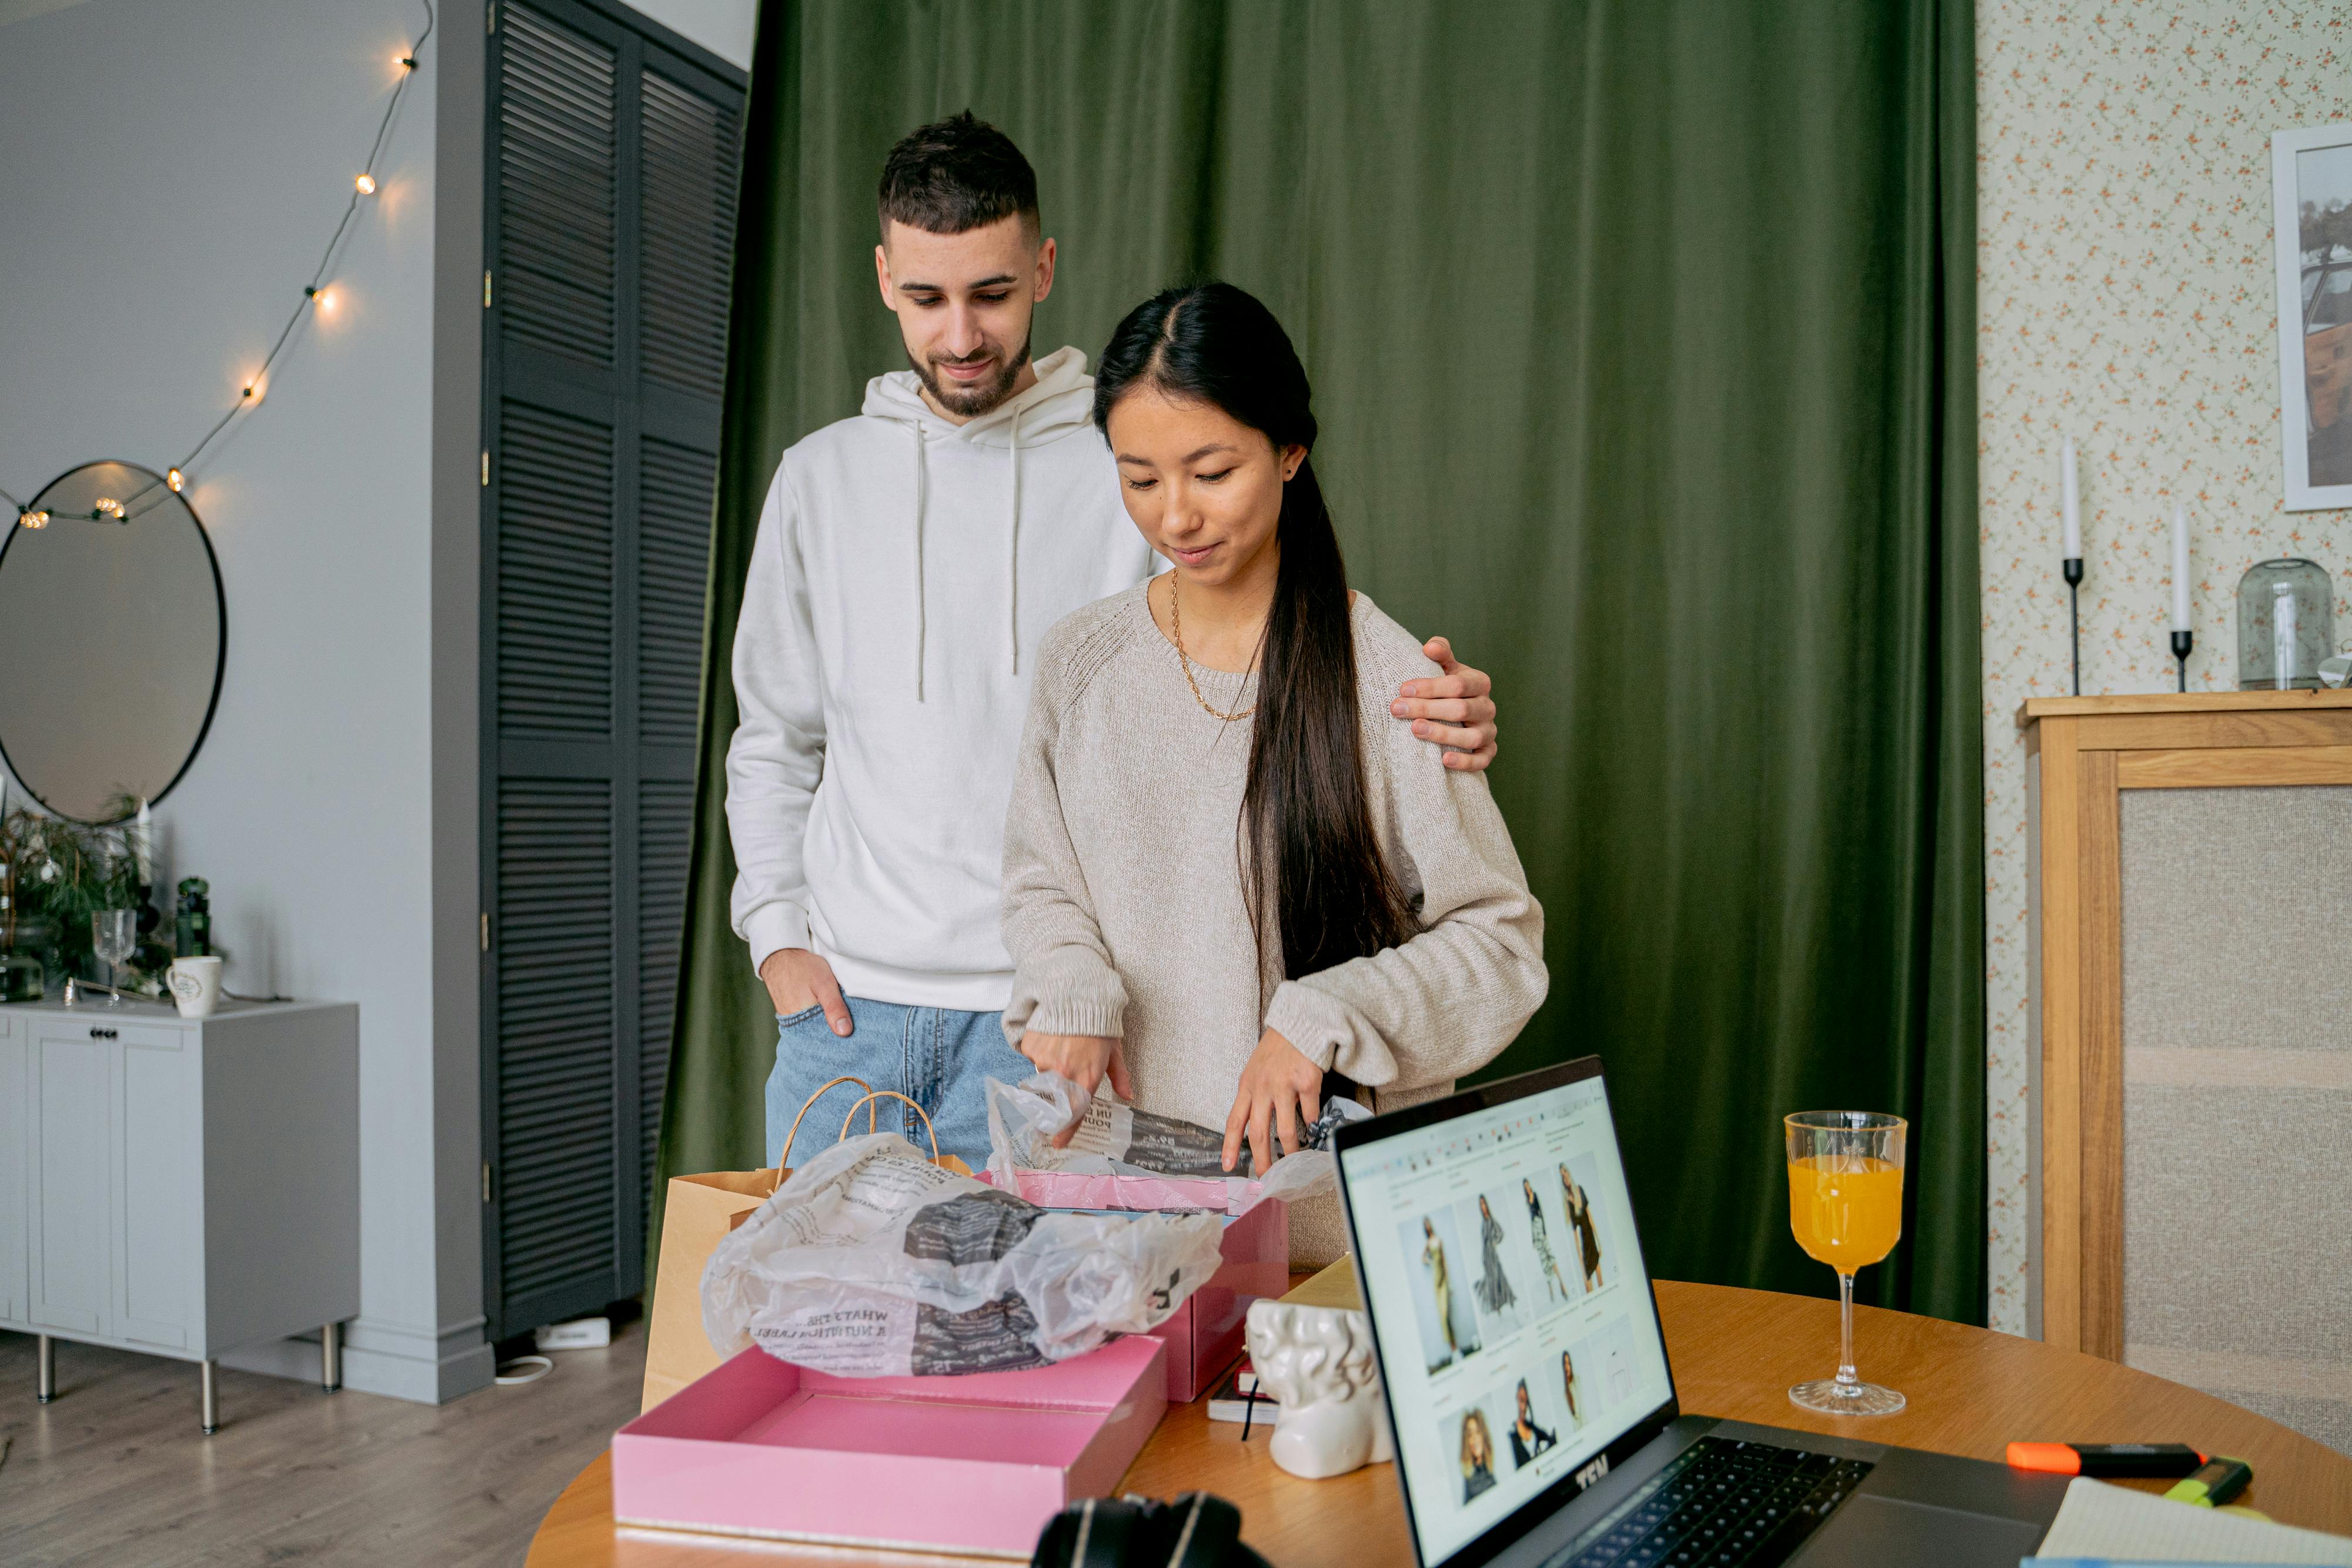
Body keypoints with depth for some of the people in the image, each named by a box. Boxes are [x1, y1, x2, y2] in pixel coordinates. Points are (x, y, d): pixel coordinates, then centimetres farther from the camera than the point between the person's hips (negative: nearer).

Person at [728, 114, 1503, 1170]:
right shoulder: (822, 477, 9)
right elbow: (773, 737, 15)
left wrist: (1432, 724, -27)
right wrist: (776, 929, 4)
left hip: (1040, 1022, -3)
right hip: (841, 1011, 3)